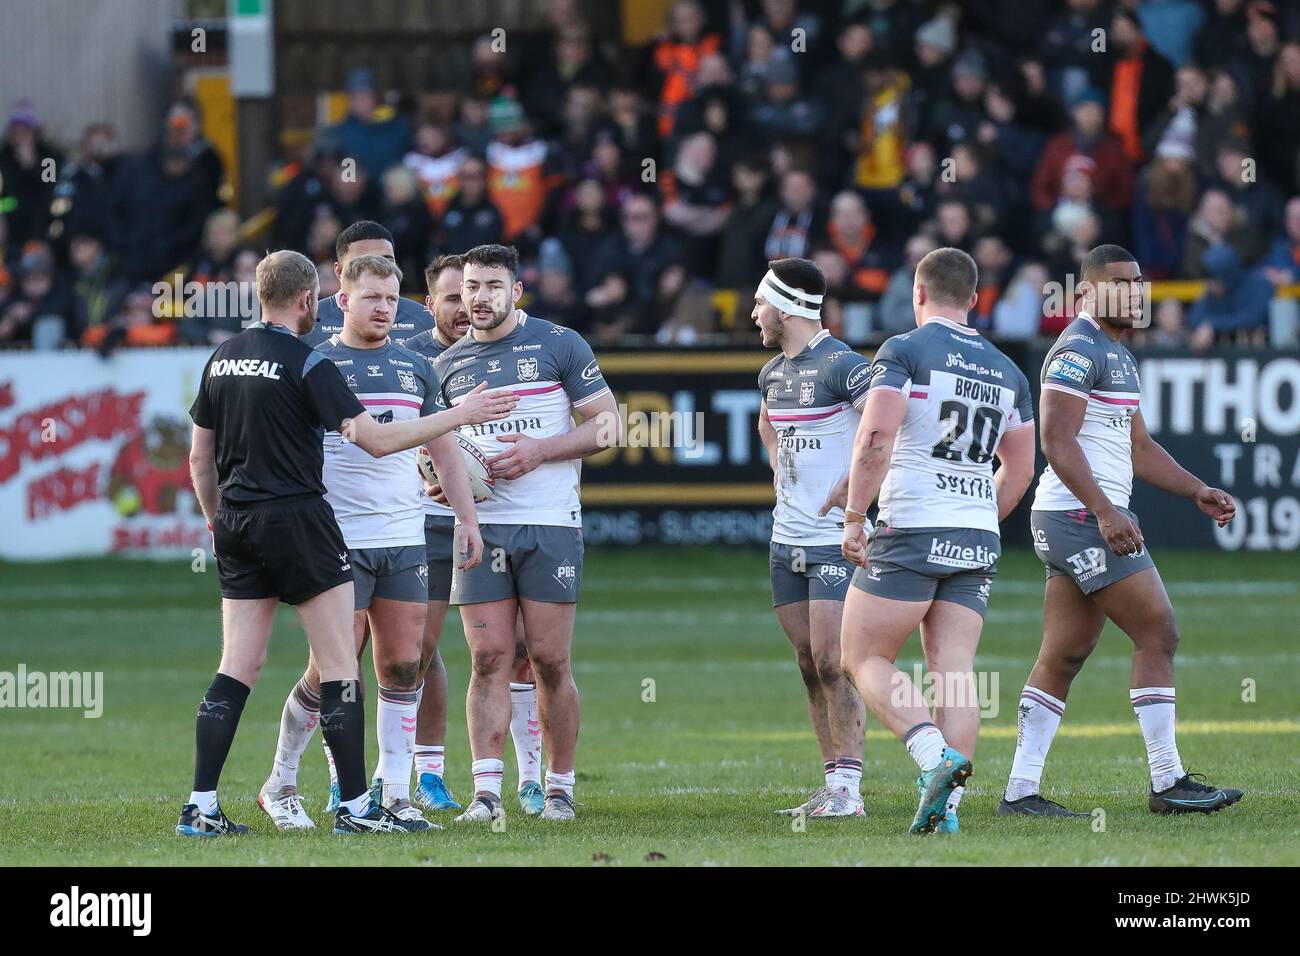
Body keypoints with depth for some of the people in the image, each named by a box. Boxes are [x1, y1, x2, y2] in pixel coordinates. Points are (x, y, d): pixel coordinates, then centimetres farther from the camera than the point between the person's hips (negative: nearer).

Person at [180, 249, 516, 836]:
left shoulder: (222, 360, 9)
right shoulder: (306, 364, -12)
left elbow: (200, 457, 15)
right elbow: (374, 439, -17)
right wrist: (460, 415, -10)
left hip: (236, 524, 7)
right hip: (296, 520, -7)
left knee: (238, 668, 6)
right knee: (340, 667, 0)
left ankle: (200, 807, -1)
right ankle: (354, 806, -1)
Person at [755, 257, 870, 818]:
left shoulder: (841, 366, -14)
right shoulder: (774, 373, 13)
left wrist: (853, 484, -20)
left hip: (836, 539, -8)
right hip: (787, 536, 8)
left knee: (832, 663, -11)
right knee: (809, 665, 7)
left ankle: (848, 787, -8)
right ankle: (834, 785, 11)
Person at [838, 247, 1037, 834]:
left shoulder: (905, 352, -5)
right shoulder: (1007, 371, 15)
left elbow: (875, 438, -17)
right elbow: (1020, 470, 21)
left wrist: (853, 516, -12)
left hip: (910, 533, -6)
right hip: (978, 542, 6)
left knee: (864, 659, 2)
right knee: (954, 671, 3)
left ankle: (935, 756, -19)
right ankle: (947, 805, -7)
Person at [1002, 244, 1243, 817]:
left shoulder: (1118, 355, 21)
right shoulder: (1079, 350, -11)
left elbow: (1137, 446, 27)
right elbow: (1057, 442, -19)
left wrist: (1197, 491, 16)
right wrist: (1105, 512, -25)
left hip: (1097, 518, 10)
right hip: (1080, 514, -10)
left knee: (1063, 659, 7)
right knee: (1158, 634, -10)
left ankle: (1020, 791, 7)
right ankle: (1167, 782, -8)